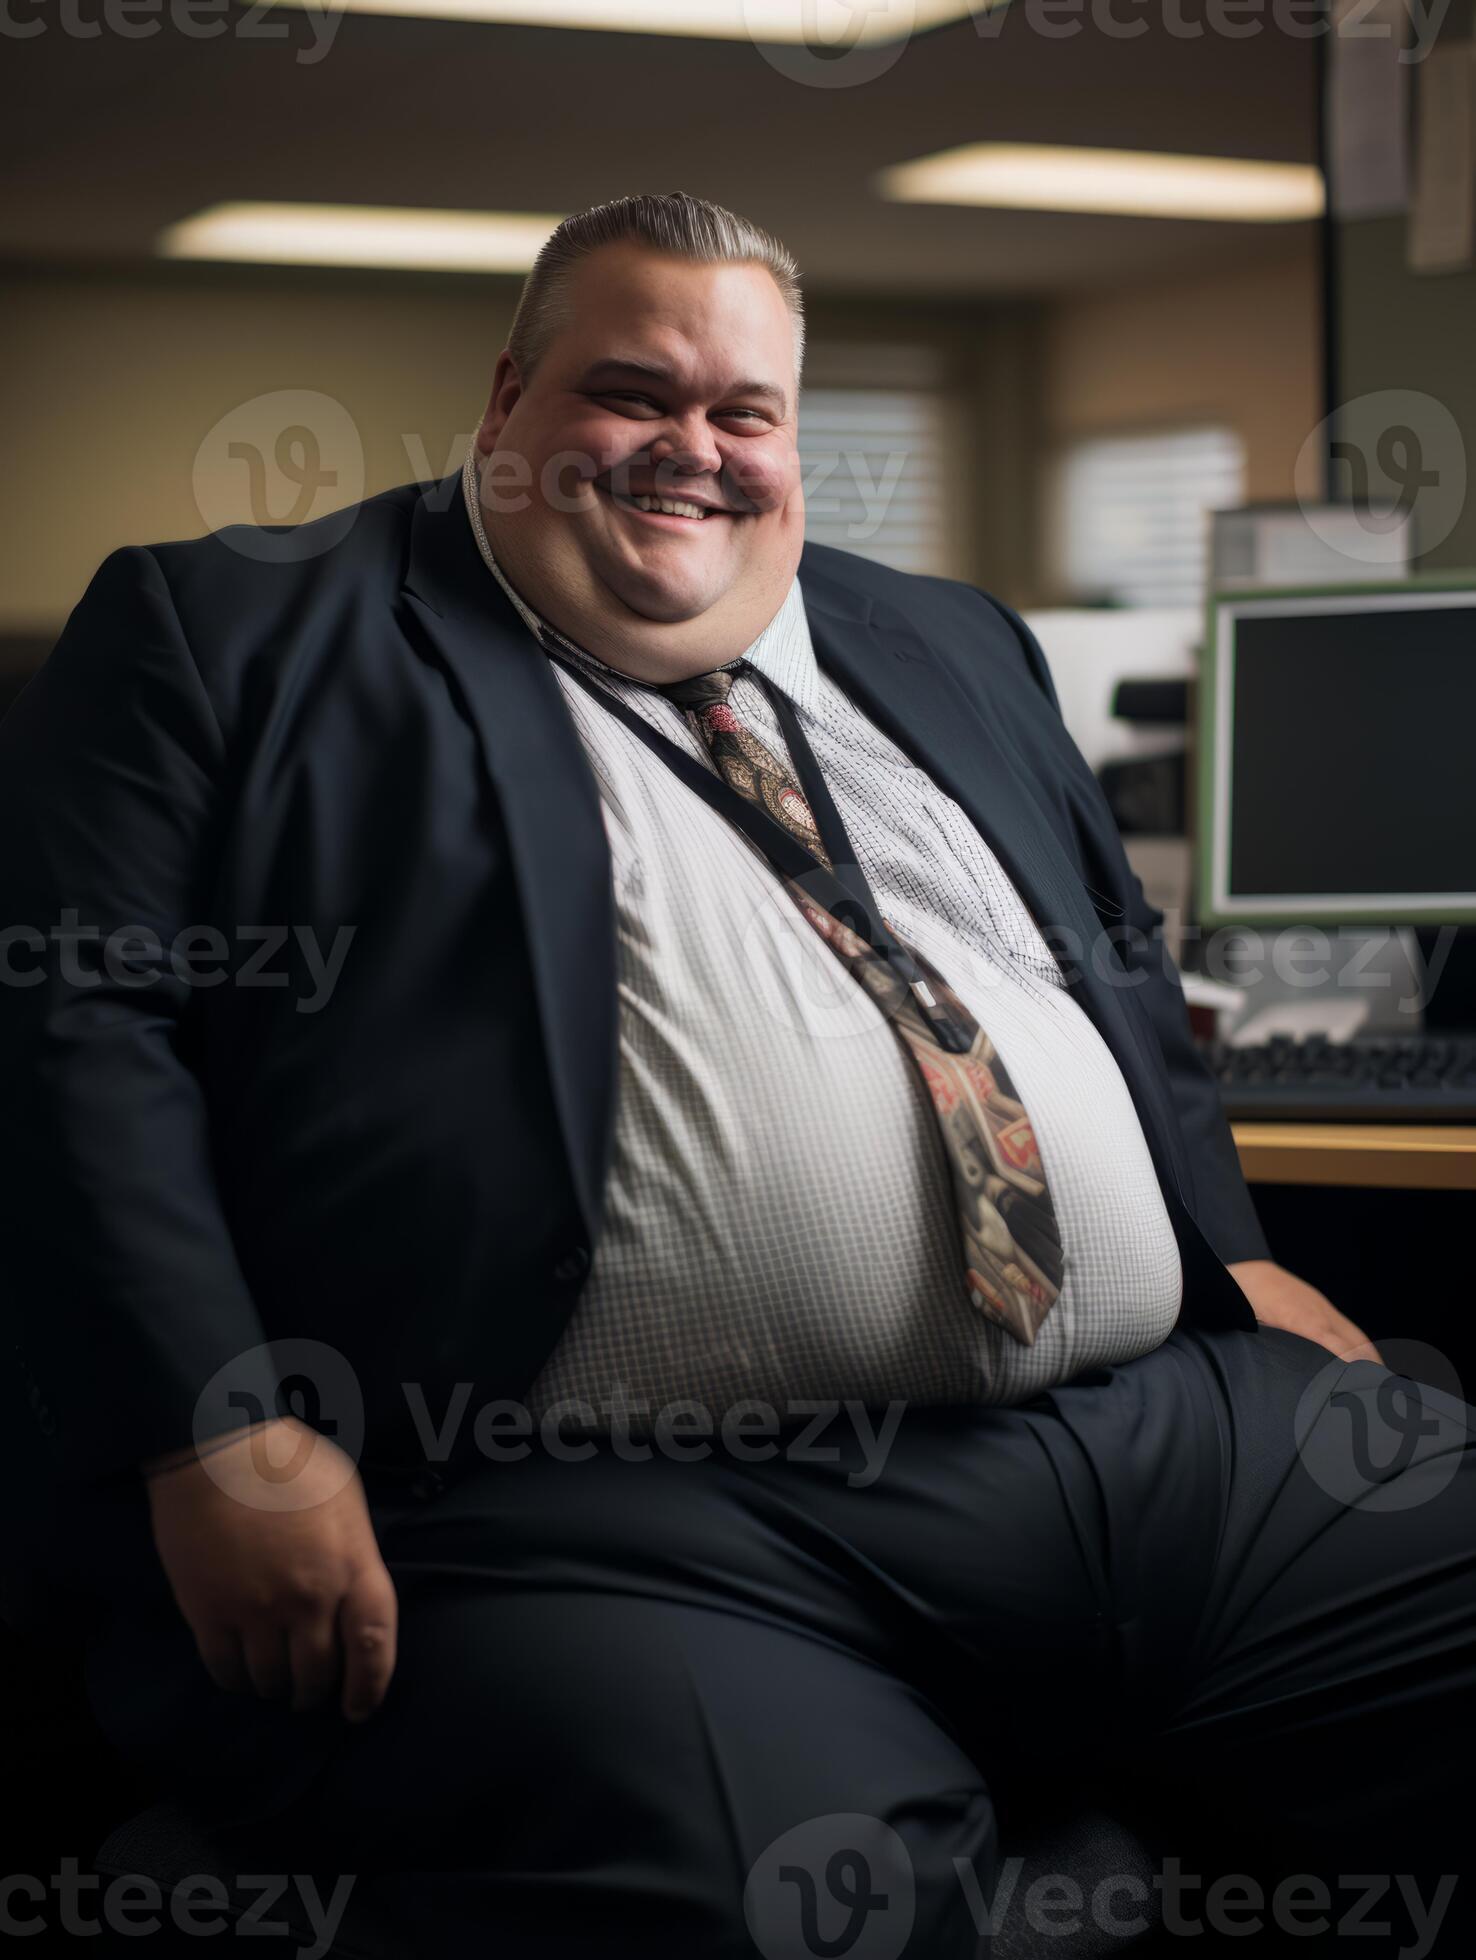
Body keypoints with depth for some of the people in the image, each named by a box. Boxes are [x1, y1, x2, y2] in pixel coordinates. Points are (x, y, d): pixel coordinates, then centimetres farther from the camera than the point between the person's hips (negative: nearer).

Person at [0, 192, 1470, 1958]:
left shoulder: (947, 648, 26)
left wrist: (1230, 1247, 17)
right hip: (637, 1515, -6)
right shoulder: (237, 641, 8)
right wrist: (215, 1431, -14)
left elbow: (1123, 960, 34)